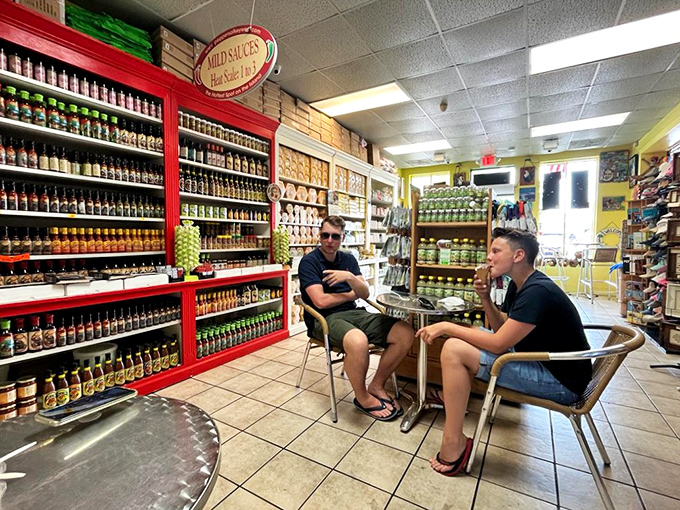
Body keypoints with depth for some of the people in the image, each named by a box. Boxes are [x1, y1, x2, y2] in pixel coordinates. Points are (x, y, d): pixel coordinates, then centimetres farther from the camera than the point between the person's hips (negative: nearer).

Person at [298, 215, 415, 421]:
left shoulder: (348, 259, 13)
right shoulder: (309, 262, -4)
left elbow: (365, 294, 5)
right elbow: (321, 301, -15)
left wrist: (350, 277, -16)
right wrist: (351, 294, 0)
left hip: (353, 313, 6)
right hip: (324, 319, -6)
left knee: (405, 333, -12)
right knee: (358, 341, -39)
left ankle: (377, 386, 9)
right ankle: (362, 398, -7)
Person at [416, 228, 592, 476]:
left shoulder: (538, 291, -24)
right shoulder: (518, 286, 6)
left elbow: (498, 344, -27)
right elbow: (502, 328, 11)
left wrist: (446, 327, -21)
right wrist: (485, 298, -5)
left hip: (560, 381, -10)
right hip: (540, 362, 10)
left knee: (454, 349, -22)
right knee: (471, 334, 17)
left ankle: (453, 444, -10)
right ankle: (451, 397, 27)